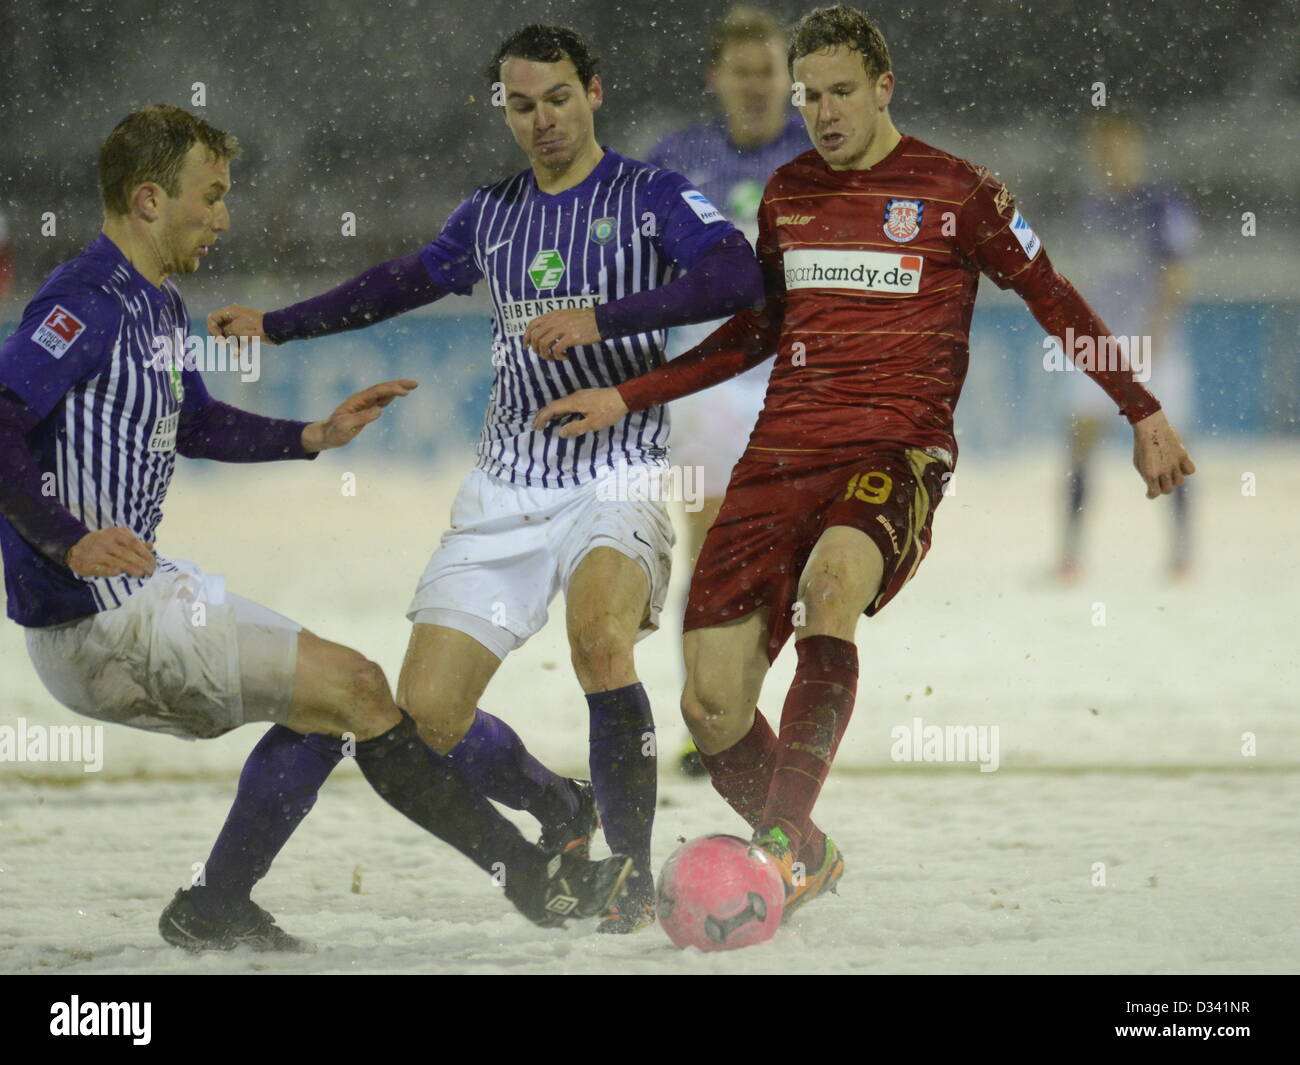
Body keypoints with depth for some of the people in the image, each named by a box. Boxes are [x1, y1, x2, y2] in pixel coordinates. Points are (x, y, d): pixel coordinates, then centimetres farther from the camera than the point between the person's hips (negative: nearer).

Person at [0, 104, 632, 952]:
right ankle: (536, 880, -1)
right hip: (100, 621, -11)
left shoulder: (158, 306, 15)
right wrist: (71, 542, -32)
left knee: (323, 703, 20)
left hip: (142, 591, 11)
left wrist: (315, 436, 20)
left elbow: (195, 424, 31)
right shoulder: (87, 304, -17)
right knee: (352, 686, -8)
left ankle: (210, 910, 20)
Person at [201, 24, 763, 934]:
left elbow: (738, 277, -19)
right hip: (509, 484, 5)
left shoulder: (651, 197, -1)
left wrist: (602, 318, -28)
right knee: (426, 714, -4)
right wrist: (276, 326, 29)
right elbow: (408, 281, 31)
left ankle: (634, 875, -19)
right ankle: (560, 811, 26)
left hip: (616, 474, -5)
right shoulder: (492, 215, 15)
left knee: (599, 637, -35)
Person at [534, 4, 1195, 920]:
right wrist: (625, 397, 21)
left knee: (831, 578, -39)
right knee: (711, 709, -7)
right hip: (783, 454, 5)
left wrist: (1143, 413, 8)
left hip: (898, 450, -5)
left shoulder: (954, 191, 2)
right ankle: (808, 858, 19)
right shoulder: (789, 193, 15)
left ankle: (783, 843, -42)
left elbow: (1052, 299, 10)